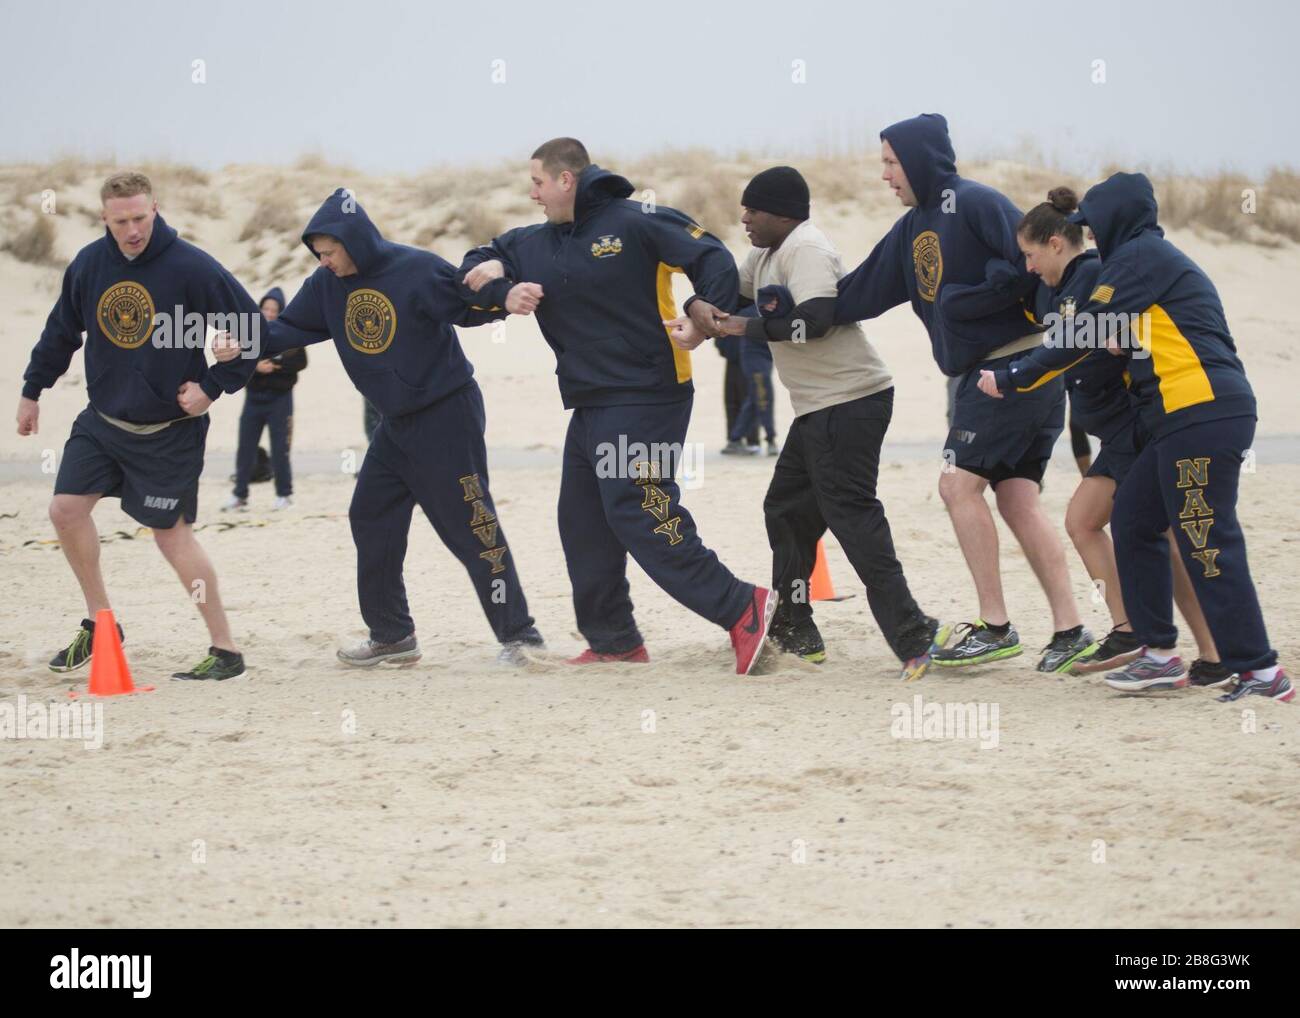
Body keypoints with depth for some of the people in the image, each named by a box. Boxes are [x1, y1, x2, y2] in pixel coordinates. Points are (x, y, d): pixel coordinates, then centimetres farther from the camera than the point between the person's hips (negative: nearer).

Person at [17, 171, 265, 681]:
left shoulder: (191, 268, -19)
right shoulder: (89, 264, -4)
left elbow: (250, 327, -12)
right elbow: (61, 330, 12)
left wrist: (213, 386, -13)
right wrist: (32, 390, 16)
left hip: (169, 429, -5)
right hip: (102, 419, 5)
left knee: (171, 530, -6)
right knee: (66, 509, 0)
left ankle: (225, 649, 1)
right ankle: (100, 623, 19)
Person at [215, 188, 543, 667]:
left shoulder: (416, 270, -19)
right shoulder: (329, 283, 0)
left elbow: (470, 308, -14)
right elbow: (292, 326, 5)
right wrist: (245, 344, -11)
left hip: (448, 415, -8)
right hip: (395, 424, 8)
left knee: (469, 524, -9)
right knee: (371, 520, 8)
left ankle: (518, 634, -4)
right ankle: (392, 636, 19)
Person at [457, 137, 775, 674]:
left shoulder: (636, 223, -10)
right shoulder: (535, 244, 12)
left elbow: (711, 257, -12)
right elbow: (477, 267, 15)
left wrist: (707, 308, -30)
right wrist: (504, 294, -6)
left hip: (646, 397, -9)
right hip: (589, 405, 9)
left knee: (639, 514, -18)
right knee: (582, 523, 10)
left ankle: (742, 609, -17)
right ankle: (612, 640, 21)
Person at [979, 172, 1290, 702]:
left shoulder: (1139, 256, -5)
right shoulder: (1154, 258, 25)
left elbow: (1080, 338, -7)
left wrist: (1010, 380, 2)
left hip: (1202, 414, -10)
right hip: (1189, 418, 10)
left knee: (1207, 544, -11)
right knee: (1133, 521, 12)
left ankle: (1260, 672, -12)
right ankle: (1159, 654, 14)